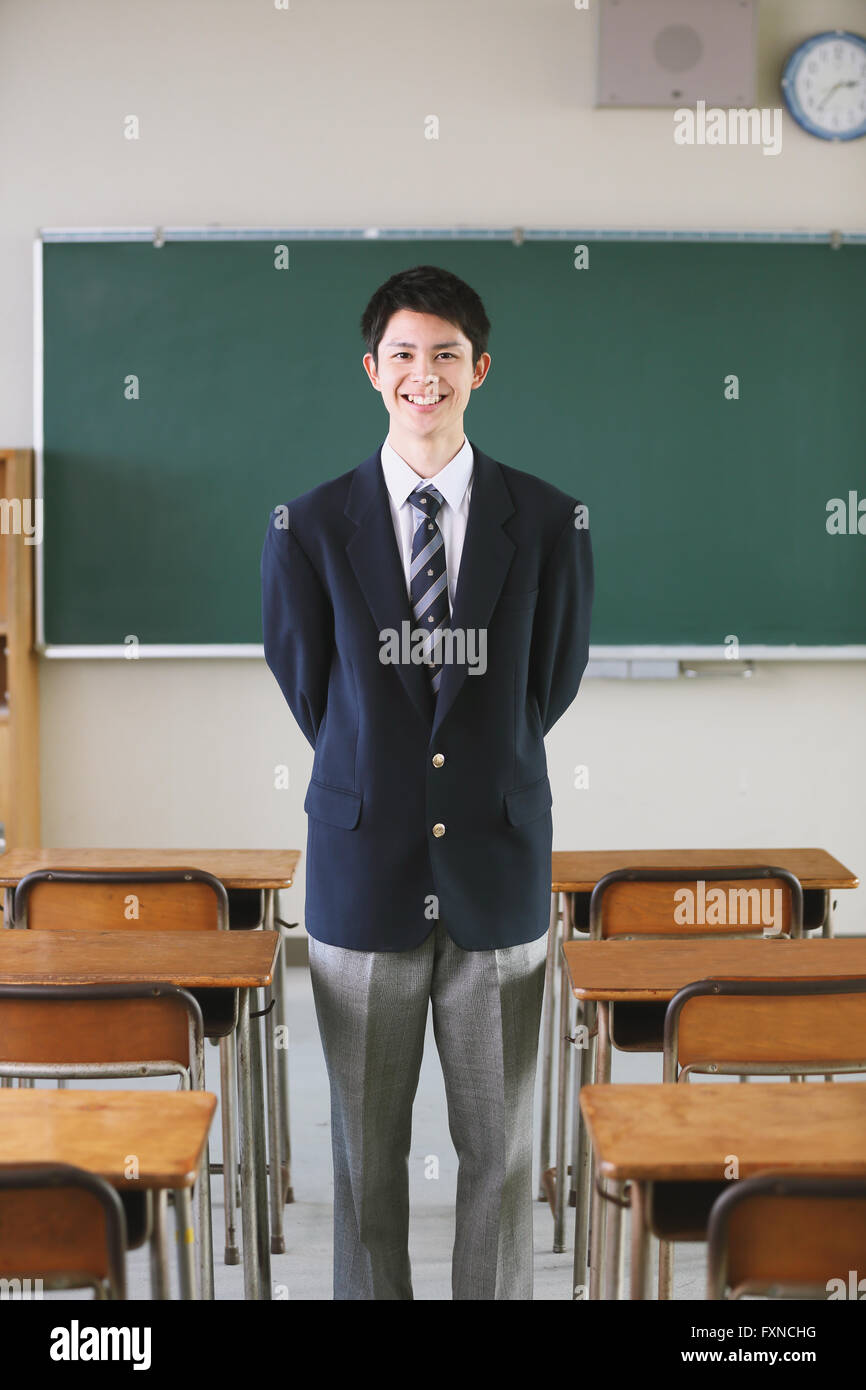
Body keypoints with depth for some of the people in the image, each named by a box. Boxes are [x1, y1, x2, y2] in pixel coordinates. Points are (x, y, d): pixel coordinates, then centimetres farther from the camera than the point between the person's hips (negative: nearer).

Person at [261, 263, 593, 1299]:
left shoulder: (550, 525, -1)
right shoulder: (309, 529, -2)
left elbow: (553, 681, 8)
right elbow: (306, 685, 8)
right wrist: (372, 779, 10)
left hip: (498, 870, 0)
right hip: (364, 871, 0)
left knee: (500, 1146, 11)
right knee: (366, 1147, 11)